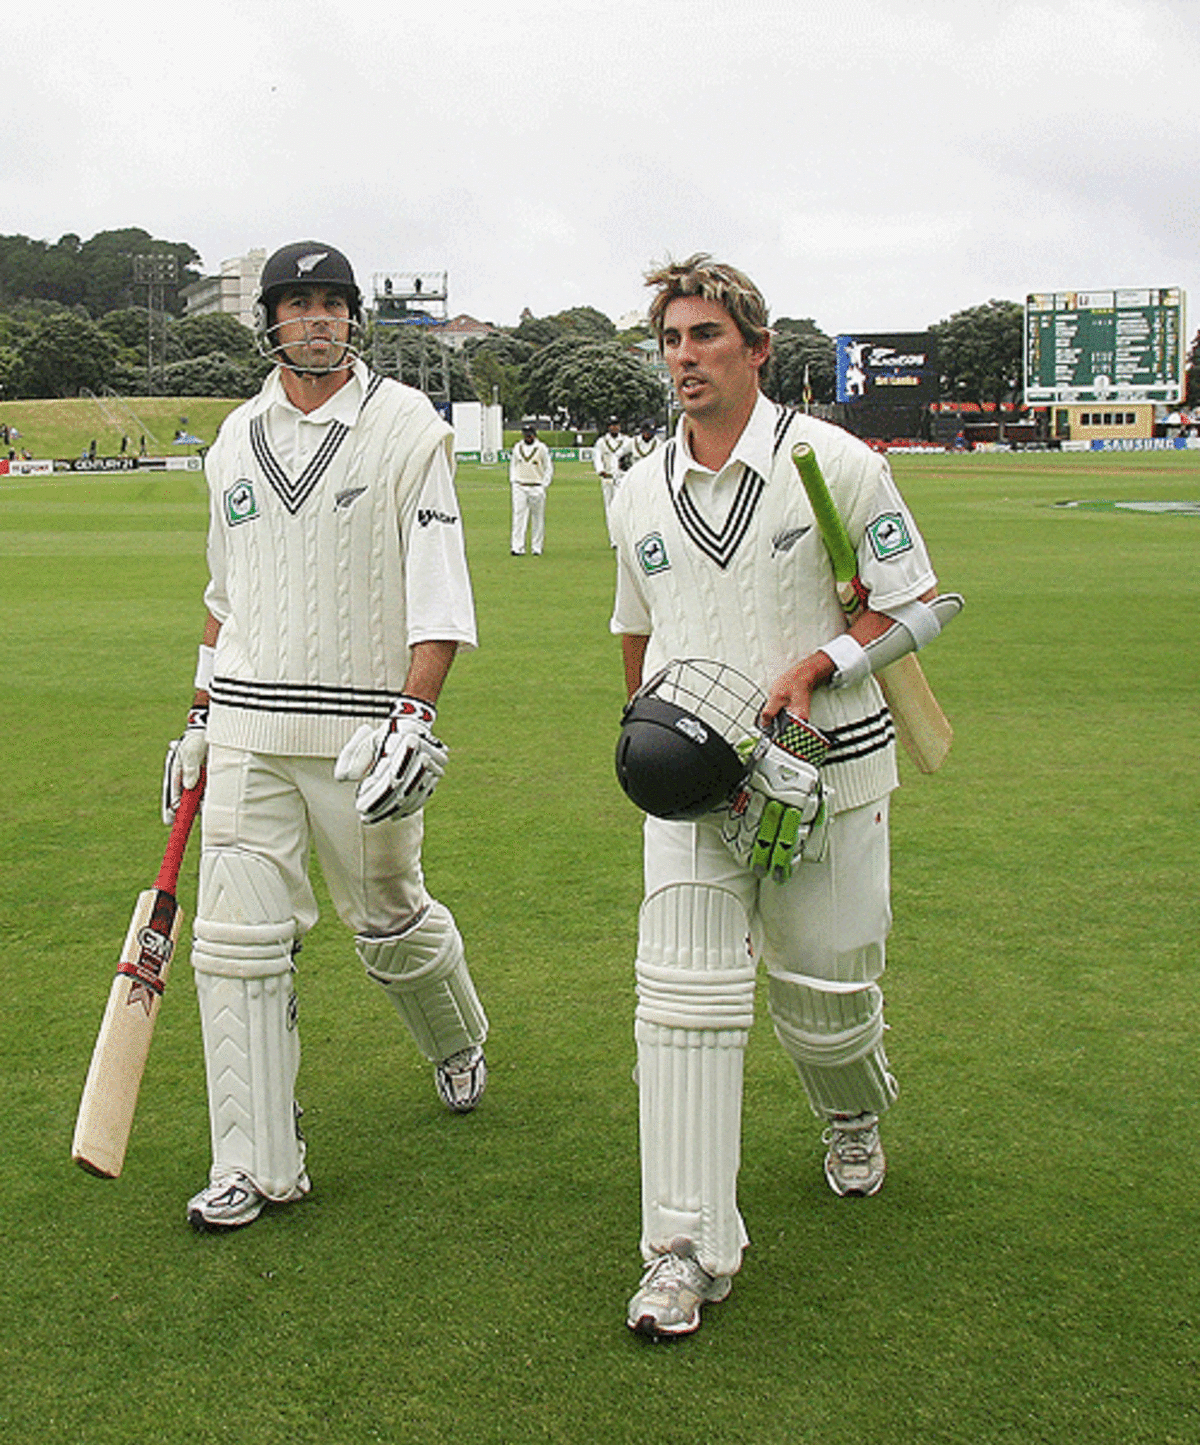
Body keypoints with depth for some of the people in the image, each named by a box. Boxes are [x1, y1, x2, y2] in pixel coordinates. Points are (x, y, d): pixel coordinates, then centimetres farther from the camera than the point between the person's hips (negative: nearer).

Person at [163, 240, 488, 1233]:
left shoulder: (407, 425, -4)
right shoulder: (237, 438, 12)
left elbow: (439, 586, -12)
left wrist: (414, 716, -23)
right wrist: (203, 715, 18)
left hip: (360, 730, -4)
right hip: (246, 732, 4)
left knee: (391, 920, 10)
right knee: (239, 935, -3)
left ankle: (459, 1043, 42)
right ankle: (258, 1166, 4)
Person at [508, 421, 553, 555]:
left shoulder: (542, 448, 0)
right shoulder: (517, 448, 10)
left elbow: (549, 468, 5)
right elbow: (512, 465, 22)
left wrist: (544, 485, -3)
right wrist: (513, 481, 10)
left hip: (537, 488, -2)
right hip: (519, 487, 2)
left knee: (538, 518, 3)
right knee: (518, 516, -7)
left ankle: (537, 547, 11)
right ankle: (517, 547, -9)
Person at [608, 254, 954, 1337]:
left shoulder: (834, 462, -6)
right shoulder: (640, 493, 7)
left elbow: (911, 602, -3)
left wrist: (817, 666, -17)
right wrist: (653, 725, 9)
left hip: (827, 770, -2)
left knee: (826, 998, 9)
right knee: (684, 1002, -9)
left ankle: (853, 1115, 46)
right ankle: (688, 1250, -3)